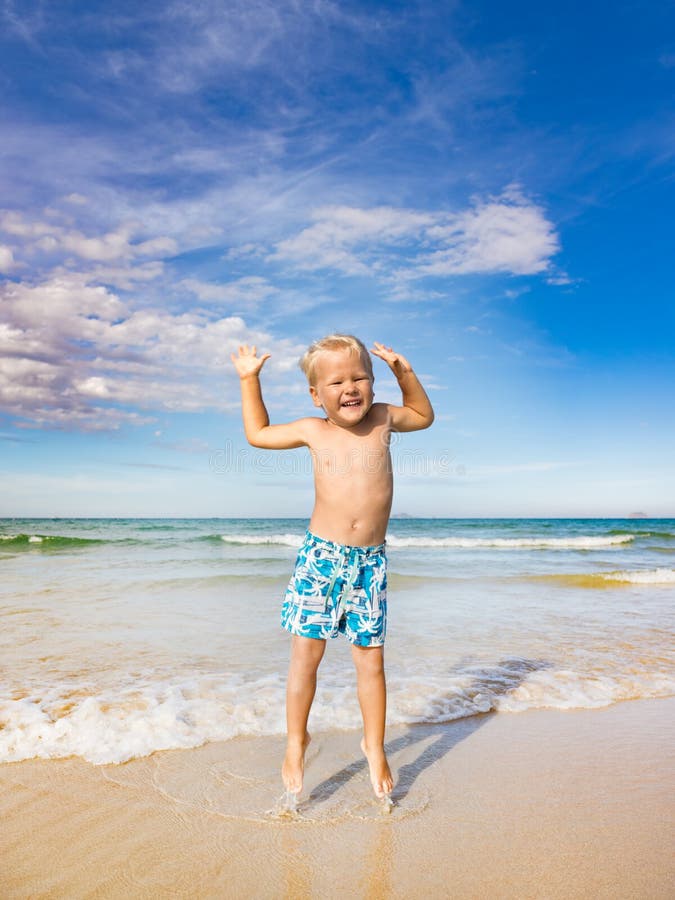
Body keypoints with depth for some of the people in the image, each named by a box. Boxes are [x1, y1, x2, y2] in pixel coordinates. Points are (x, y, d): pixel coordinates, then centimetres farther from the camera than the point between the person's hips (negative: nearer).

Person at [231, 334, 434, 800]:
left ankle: (375, 746, 28)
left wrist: (404, 371, 12)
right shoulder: (313, 431, 2)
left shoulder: (382, 417, 4)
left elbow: (424, 415, 24)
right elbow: (258, 433, 17)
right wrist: (249, 379, 16)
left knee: (371, 659, 8)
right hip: (320, 556, -1)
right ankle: (296, 741, 25)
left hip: (370, 561, 1)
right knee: (306, 653, 3)